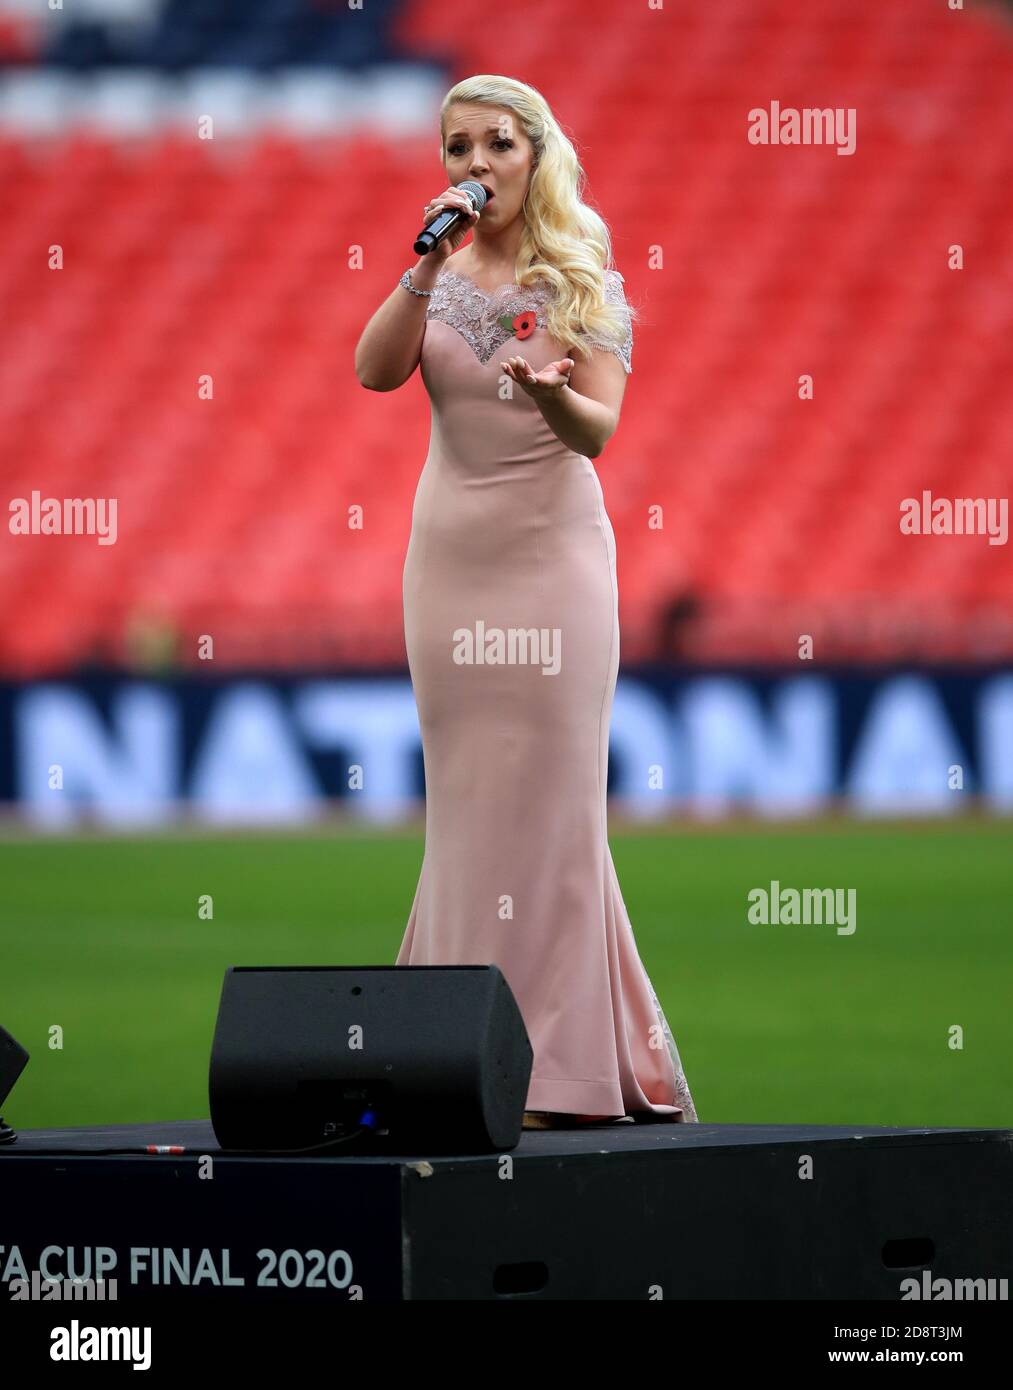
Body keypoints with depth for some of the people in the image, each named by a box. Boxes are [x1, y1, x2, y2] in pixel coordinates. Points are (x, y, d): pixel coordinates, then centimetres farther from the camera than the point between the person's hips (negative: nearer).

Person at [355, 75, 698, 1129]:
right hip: (450, 548, 3)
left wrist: (551, 394, -32)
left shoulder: (581, 279, 1)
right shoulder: (439, 278, 9)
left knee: (545, 792, -5)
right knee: (466, 796, 4)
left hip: (552, 548, -3)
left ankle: (554, 1063, -5)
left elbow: (599, 428, -10)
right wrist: (430, 263, -15)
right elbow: (375, 370, -7)